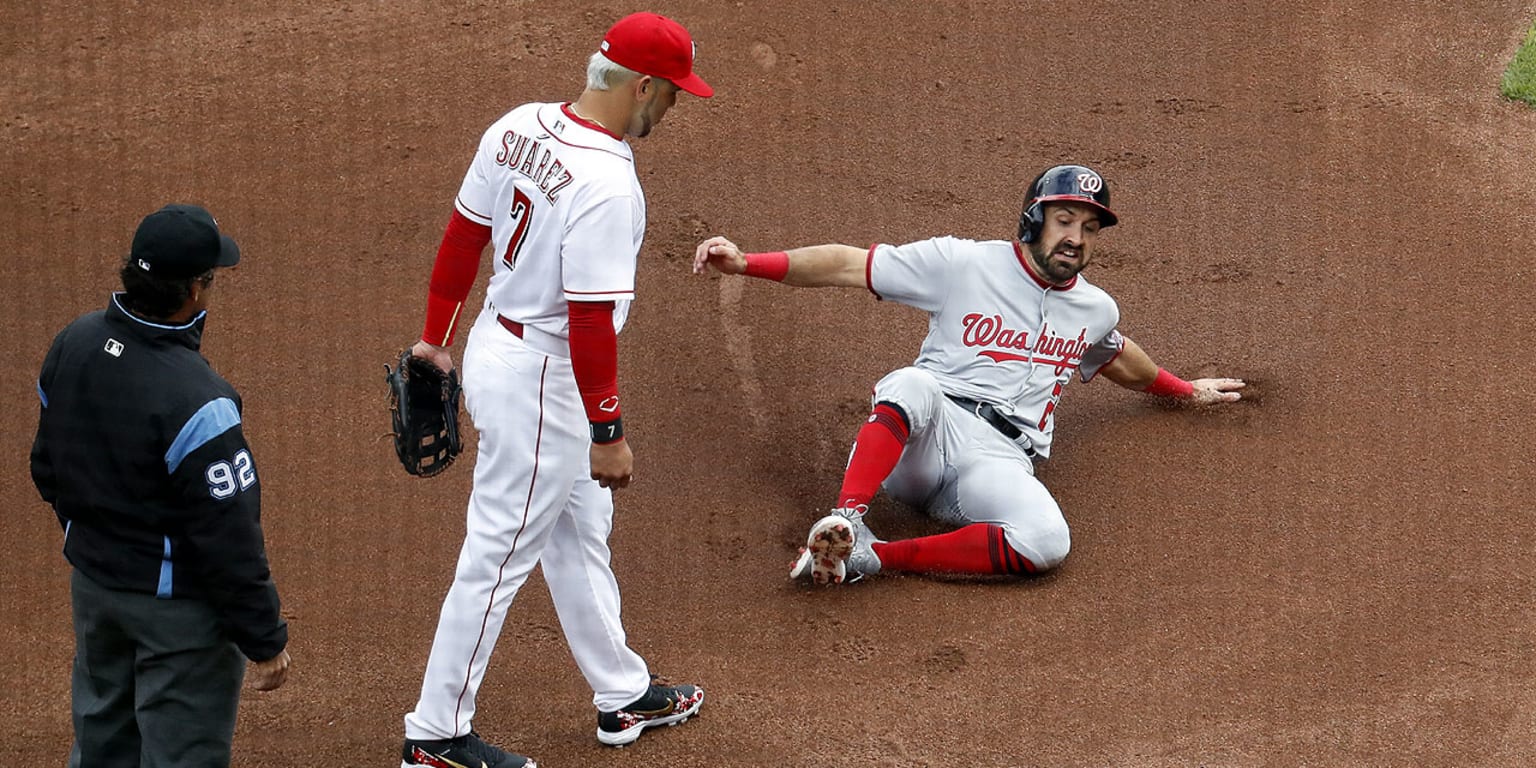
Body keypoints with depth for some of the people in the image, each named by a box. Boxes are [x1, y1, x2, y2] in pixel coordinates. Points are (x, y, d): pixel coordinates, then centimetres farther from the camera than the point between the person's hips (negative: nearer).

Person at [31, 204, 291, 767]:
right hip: (179, 605, -8)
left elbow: (48, 468, 9)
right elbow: (228, 537, -25)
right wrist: (266, 640, -14)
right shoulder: (195, 400, -31)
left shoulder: (72, 345, -7)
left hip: (91, 583, 8)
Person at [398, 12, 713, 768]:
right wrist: (608, 431, -18)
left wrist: (437, 338, 18)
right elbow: (590, 318, -26)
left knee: (579, 530, 22)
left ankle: (623, 694, 36)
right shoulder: (606, 184, -27)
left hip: (496, 341, 9)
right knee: (500, 553, 2)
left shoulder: (518, 128, -2)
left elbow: (461, 237, 7)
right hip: (544, 379, -9)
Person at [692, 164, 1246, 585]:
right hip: (929, 429, -3)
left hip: (1000, 458, 3)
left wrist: (1186, 391, 56)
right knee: (913, 384, -40)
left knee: (1047, 541, -33)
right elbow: (848, 265, -2)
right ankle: (847, 522, -44)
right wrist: (745, 263, -12)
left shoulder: (1096, 310, 20)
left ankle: (870, 558, -31)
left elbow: (1113, 357, 45)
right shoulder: (963, 264, 3)